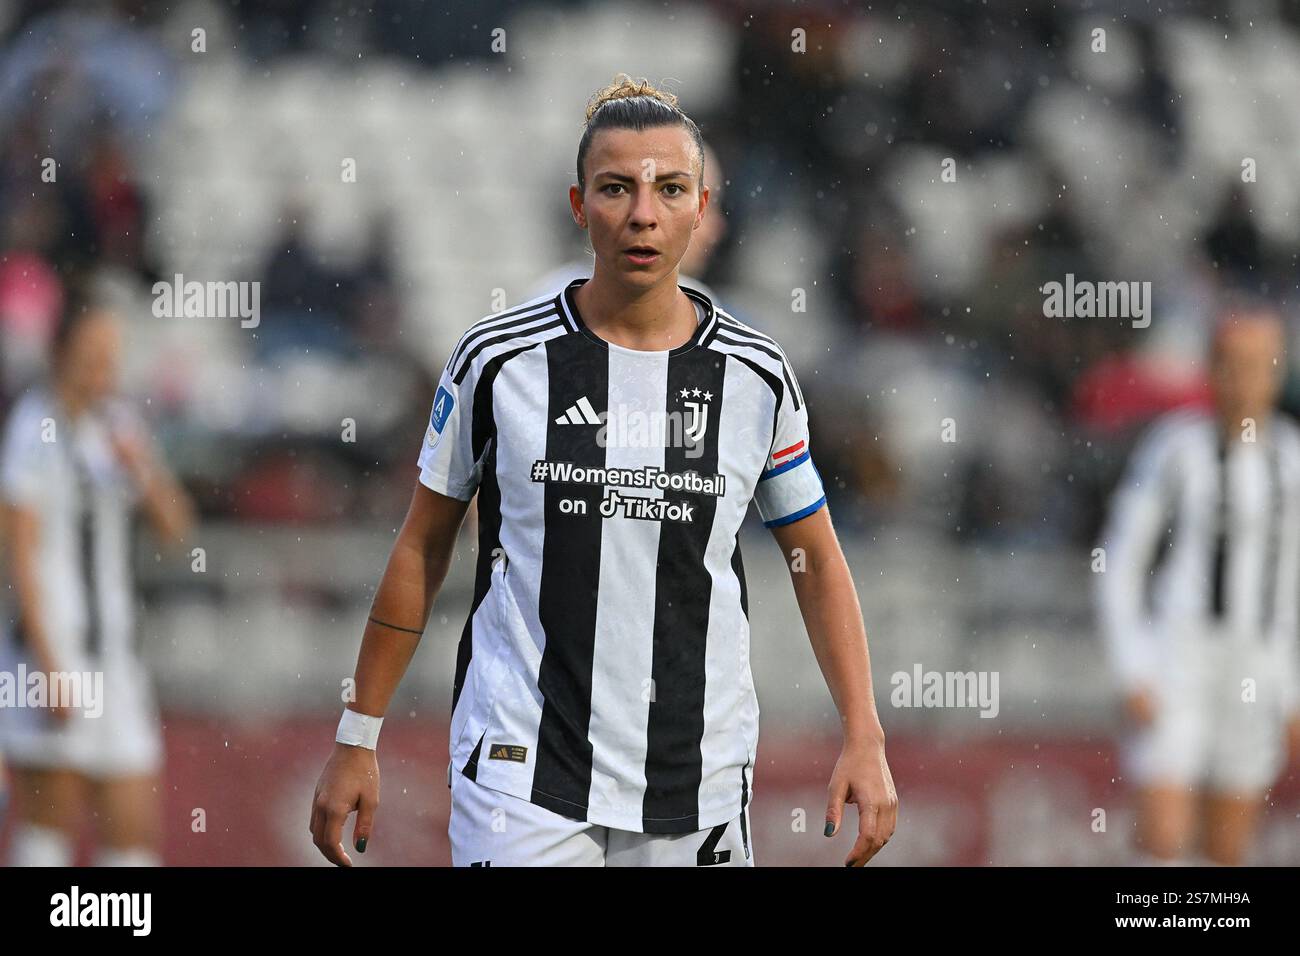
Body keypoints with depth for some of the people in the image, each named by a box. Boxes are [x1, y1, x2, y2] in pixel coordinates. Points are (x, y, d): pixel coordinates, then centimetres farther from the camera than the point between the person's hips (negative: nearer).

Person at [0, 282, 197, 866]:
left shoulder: (116, 422, 11)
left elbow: (176, 527, 11)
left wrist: (141, 469, -9)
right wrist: (50, 668, -17)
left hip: (111, 648, 7)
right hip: (54, 647, -7)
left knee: (135, 829, 4)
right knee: (47, 823, -5)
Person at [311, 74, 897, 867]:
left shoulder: (756, 376, 2)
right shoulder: (498, 359, -2)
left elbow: (817, 562, 12)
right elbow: (423, 547, 7)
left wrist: (865, 741, 2)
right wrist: (357, 740, 7)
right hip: (521, 776, -2)